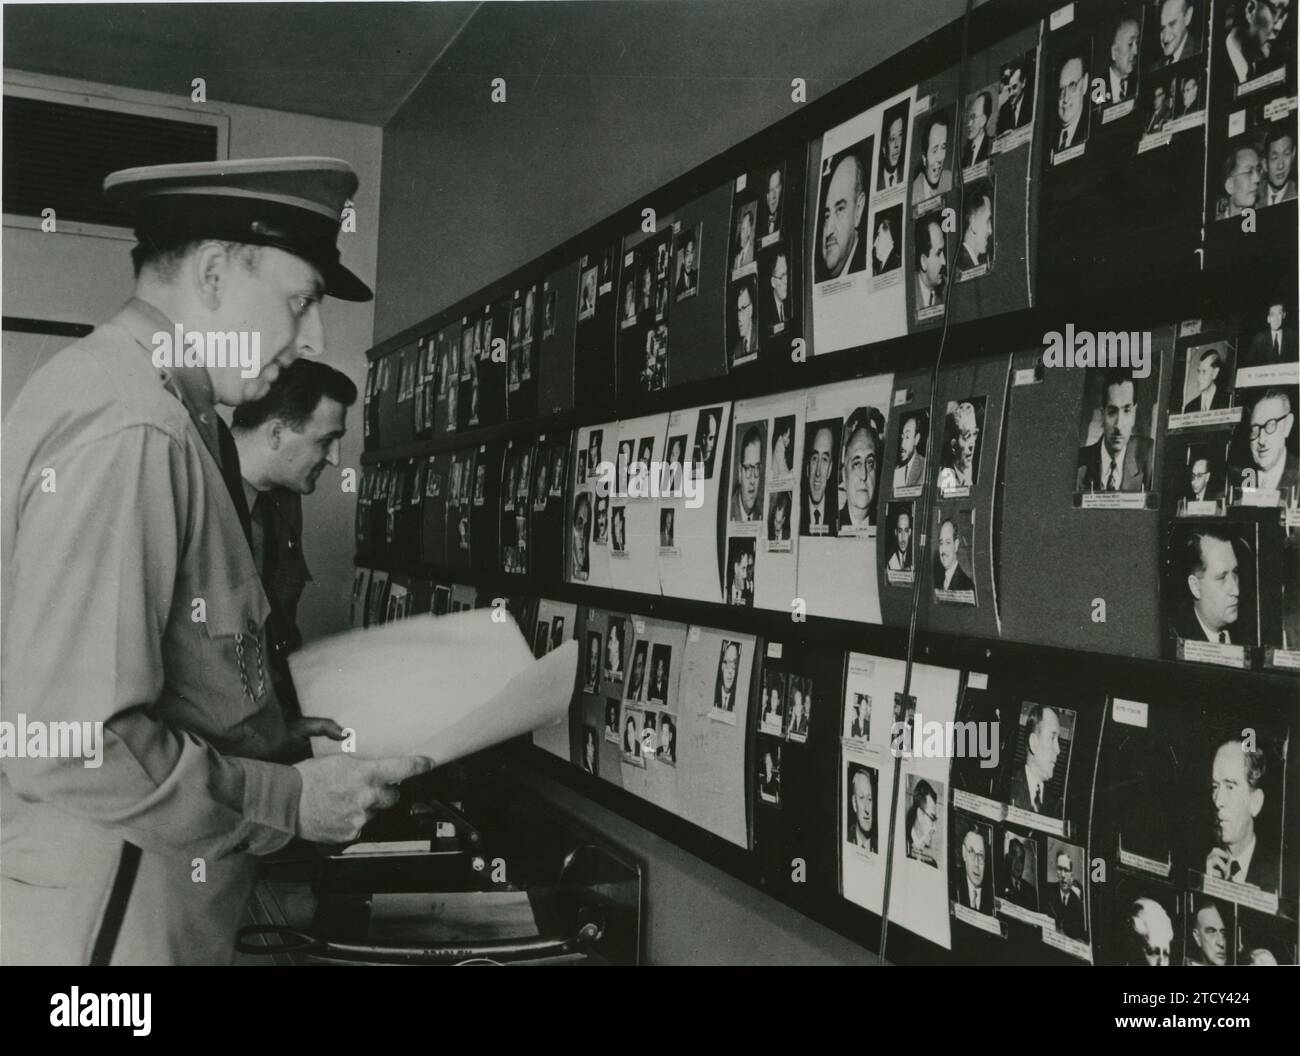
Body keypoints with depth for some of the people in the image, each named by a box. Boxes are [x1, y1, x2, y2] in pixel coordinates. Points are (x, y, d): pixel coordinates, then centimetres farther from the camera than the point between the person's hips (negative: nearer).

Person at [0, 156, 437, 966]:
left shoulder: (160, 412, 6)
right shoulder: (127, 431, -23)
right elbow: (71, 746, -27)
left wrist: (272, 742, 8)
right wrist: (289, 800, -18)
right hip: (108, 918, -9)